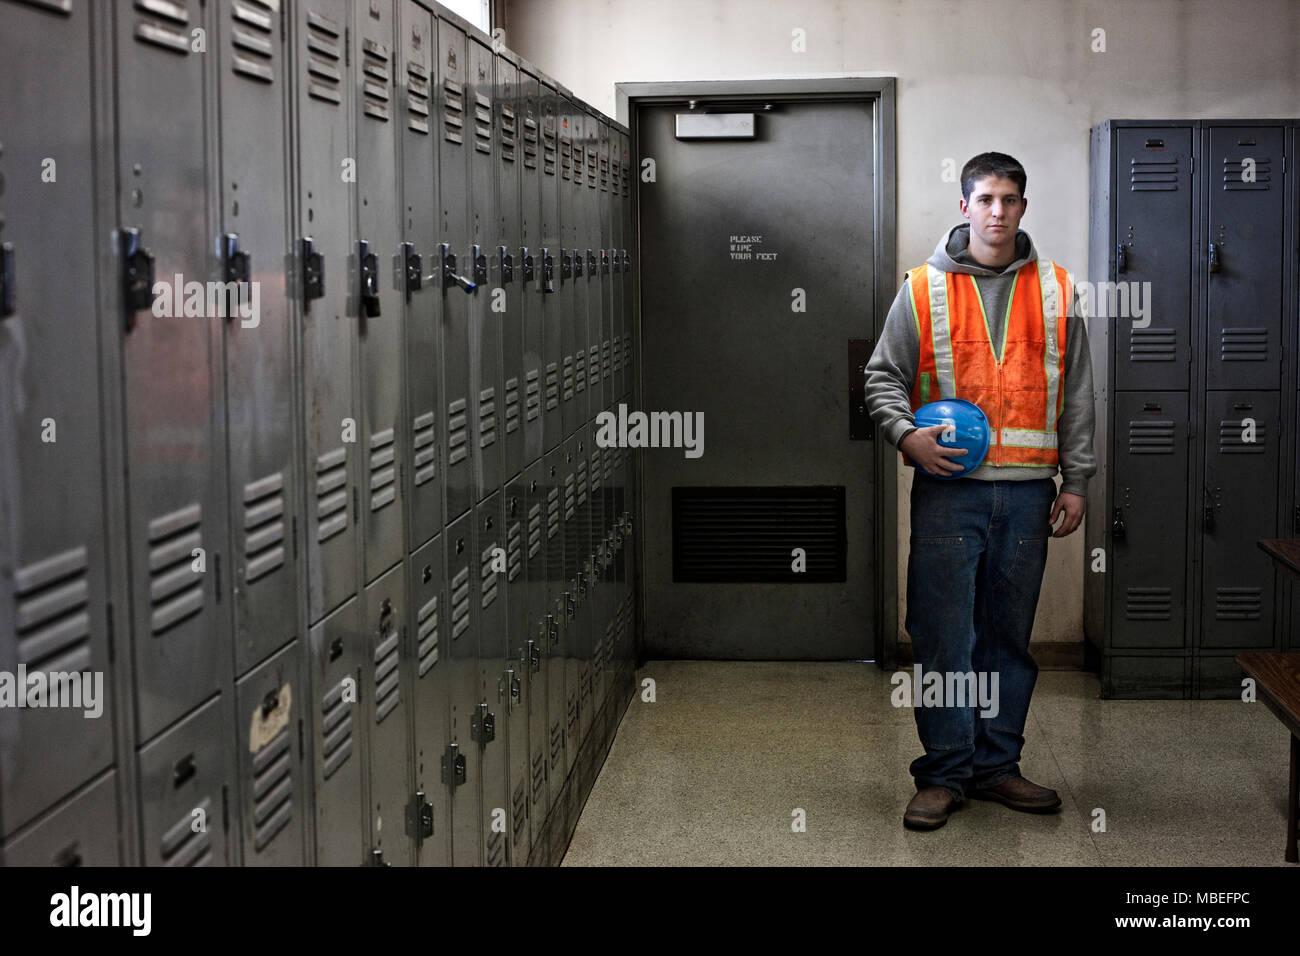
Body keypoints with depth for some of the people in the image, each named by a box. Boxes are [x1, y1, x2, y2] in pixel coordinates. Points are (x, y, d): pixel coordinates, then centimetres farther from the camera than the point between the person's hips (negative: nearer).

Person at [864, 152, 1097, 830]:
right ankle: (943, 773, 7)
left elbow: (1075, 396, 12)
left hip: (1027, 493, 2)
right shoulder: (923, 289, 3)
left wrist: (1075, 481, 8)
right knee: (943, 635, -2)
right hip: (948, 487, -2)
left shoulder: (1057, 292, 10)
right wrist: (907, 435, -13)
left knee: (1009, 635, 9)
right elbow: (883, 378, 6)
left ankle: (997, 765, 20)